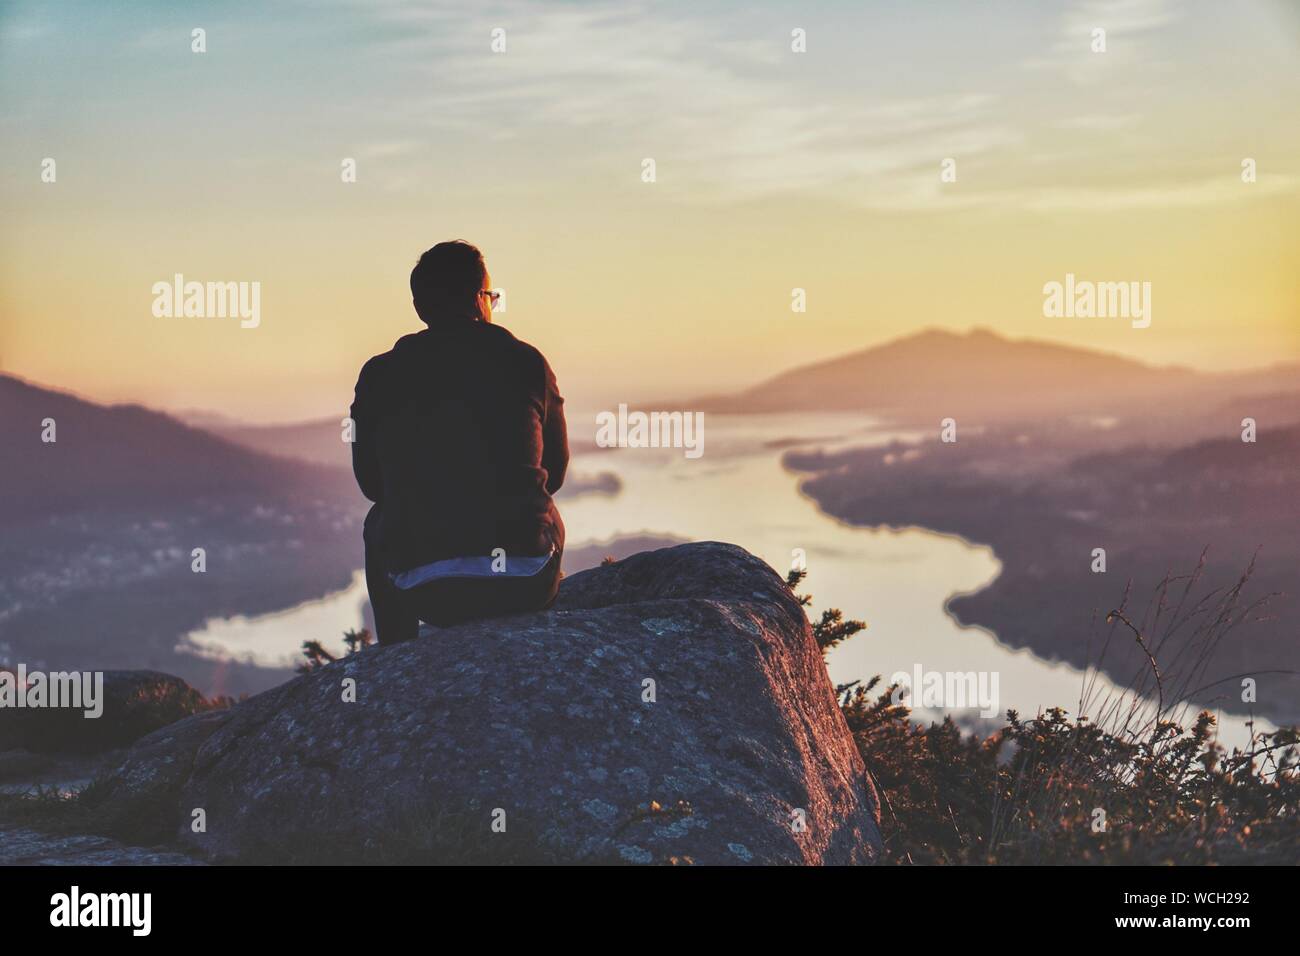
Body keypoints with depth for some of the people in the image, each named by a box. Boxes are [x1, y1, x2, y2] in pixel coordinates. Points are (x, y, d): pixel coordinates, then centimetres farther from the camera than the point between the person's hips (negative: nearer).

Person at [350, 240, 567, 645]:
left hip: (424, 592, 0)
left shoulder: (379, 375, 2)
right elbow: (555, 472, 12)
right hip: (524, 586, 0)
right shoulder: (525, 361, 1)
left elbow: (371, 482, 13)